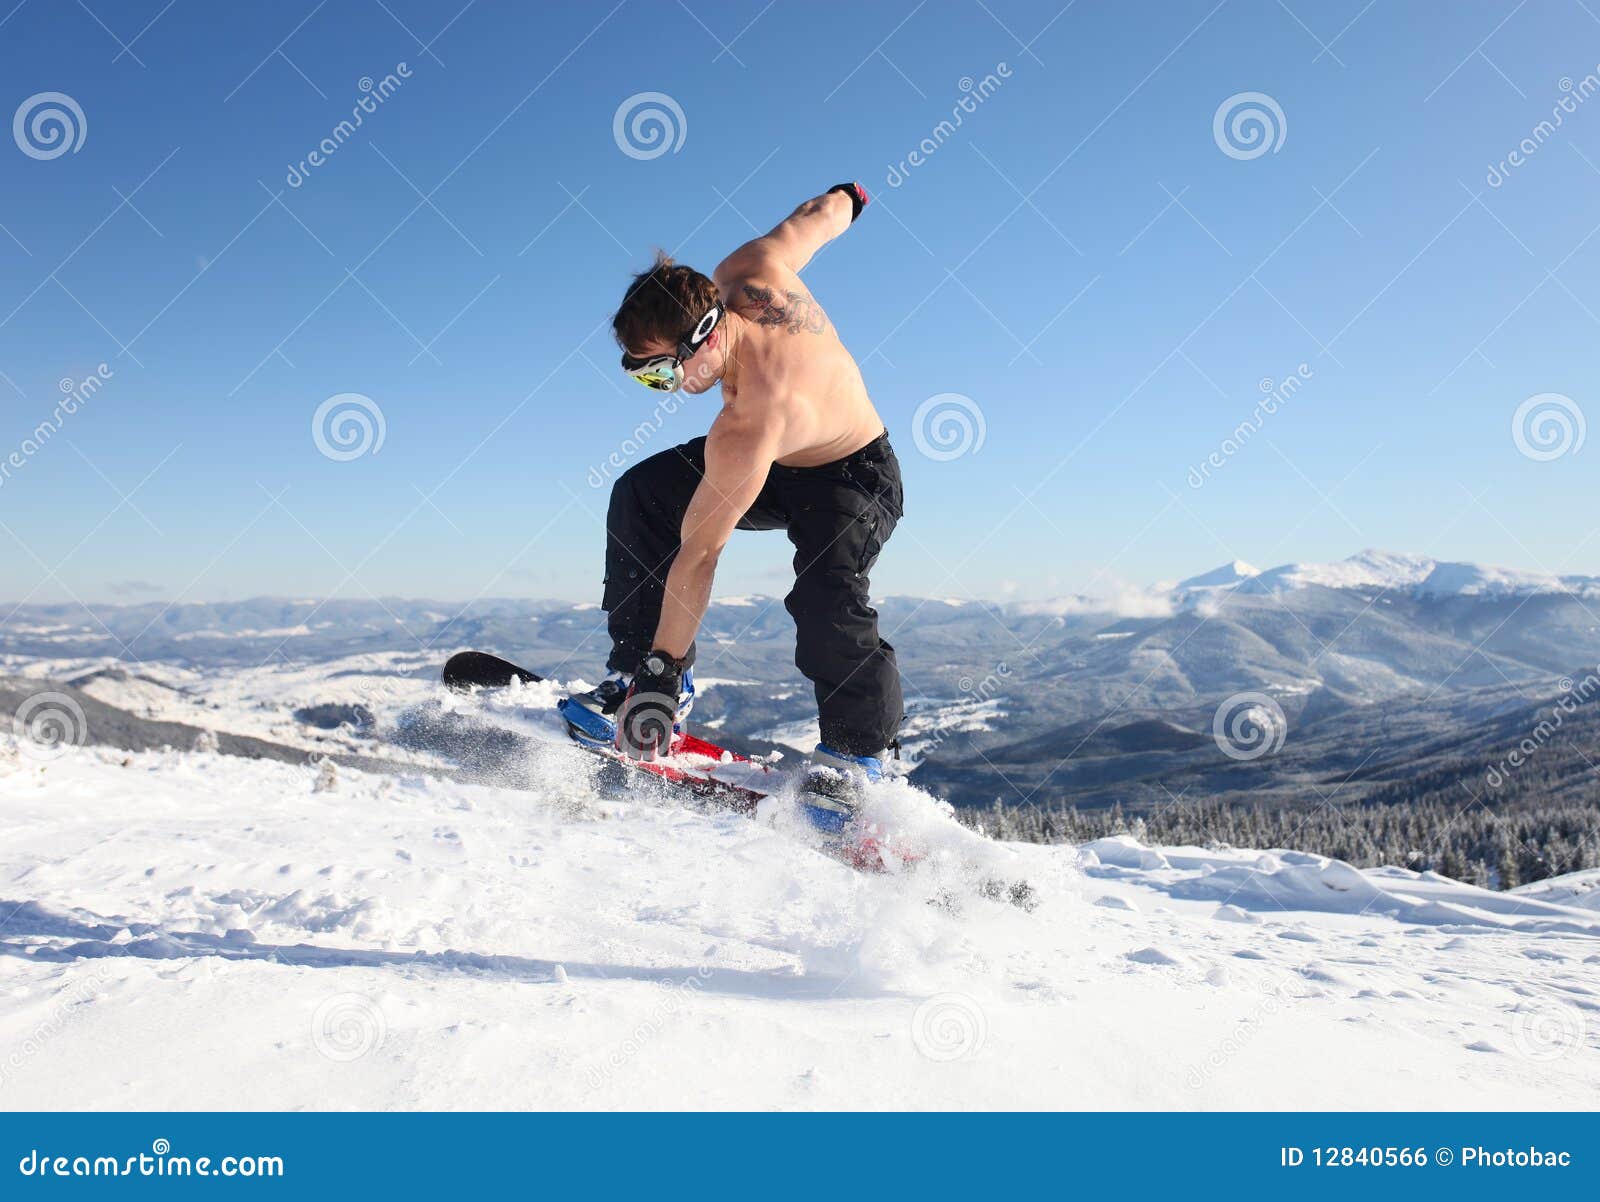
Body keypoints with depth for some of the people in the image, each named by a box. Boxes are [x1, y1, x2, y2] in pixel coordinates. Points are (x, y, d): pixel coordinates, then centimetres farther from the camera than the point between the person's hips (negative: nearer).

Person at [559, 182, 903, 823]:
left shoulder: (746, 430, -43)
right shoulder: (750, 270, -25)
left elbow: (697, 554, -38)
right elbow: (822, 214, -6)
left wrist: (663, 670, -31)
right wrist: (845, 197, 19)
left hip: (854, 479, -9)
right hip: (776, 461, 9)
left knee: (825, 600, -35)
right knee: (640, 494, -8)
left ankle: (854, 753, -12)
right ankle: (636, 669, -4)